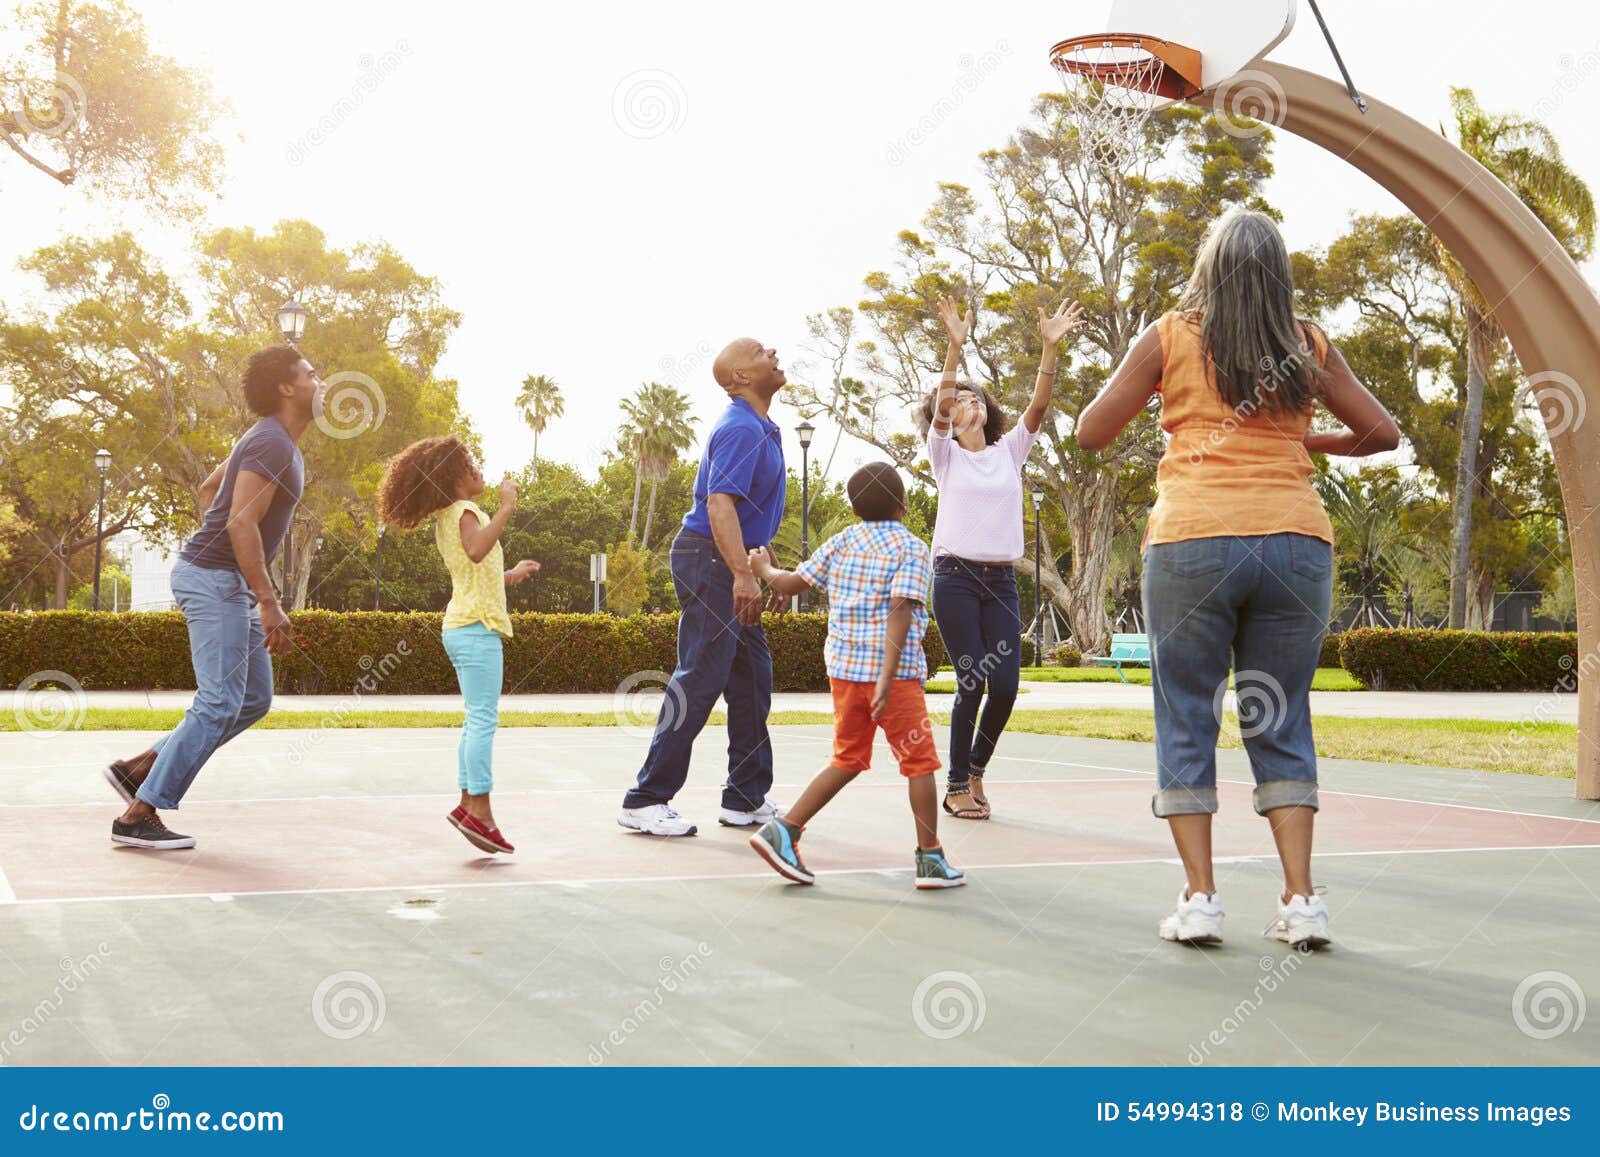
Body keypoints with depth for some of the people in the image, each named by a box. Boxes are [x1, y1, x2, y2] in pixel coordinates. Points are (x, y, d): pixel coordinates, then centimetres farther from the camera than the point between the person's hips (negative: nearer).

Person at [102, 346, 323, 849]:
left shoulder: (273, 441, 17)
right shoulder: (271, 443, -16)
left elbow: (209, 488, 28)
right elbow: (241, 523, -25)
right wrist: (269, 603, -27)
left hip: (228, 582, 10)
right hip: (214, 578, -10)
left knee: (254, 700, 11)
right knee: (219, 703, -10)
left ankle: (138, 769, 14)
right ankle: (138, 816, -4)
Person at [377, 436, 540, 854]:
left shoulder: (446, 518, 20)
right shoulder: (465, 512, -10)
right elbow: (476, 550, -33)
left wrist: (511, 576, 33)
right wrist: (506, 509, -31)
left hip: (462, 627, 11)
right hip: (476, 627, -11)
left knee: (477, 720, 13)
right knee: (483, 719, -12)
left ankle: (468, 803, 13)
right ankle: (480, 810, -15)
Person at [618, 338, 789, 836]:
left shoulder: (761, 428, 17)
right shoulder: (741, 429, -17)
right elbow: (720, 502, -27)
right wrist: (742, 575, -34)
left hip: (728, 563, 11)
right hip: (710, 561, -11)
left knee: (752, 678, 12)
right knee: (700, 681, -10)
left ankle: (747, 799, 19)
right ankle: (645, 800, -5)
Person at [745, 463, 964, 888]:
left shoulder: (840, 543, 9)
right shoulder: (912, 550, -5)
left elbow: (788, 584, 12)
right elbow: (900, 611, -17)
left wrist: (763, 569, 34)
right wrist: (888, 676, -23)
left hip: (843, 668, 6)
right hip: (894, 671, -6)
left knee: (848, 760, 18)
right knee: (919, 761, 6)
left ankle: (783, 830, 10)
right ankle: (931, 859, 10)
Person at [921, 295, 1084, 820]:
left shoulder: (1008, 451, 15)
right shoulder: (945, 453, 6)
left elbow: (1038, 406, 2)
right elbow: (939, 406, -12)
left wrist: (1050, 347, -10)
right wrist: (956, 347, -24)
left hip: (1001, 580, 4)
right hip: (956, 576, -4)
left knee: (1006, 683, -5)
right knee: (972, 682, -8)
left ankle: (976, 770, 18)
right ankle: (956, 785, 6)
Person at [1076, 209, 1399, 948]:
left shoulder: (1170, 336, 5)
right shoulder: (1308, 346, 12)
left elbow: (1091, 433, 7)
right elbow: (1381, 433, 17)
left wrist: (1146, 389, 23)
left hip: (1193, 541, -2)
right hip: (1297, 540, 2)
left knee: (1186, 723, 7)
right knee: (1282, 724, 10)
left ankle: (1199, 898, 3)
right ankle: (1301, 901, 7)